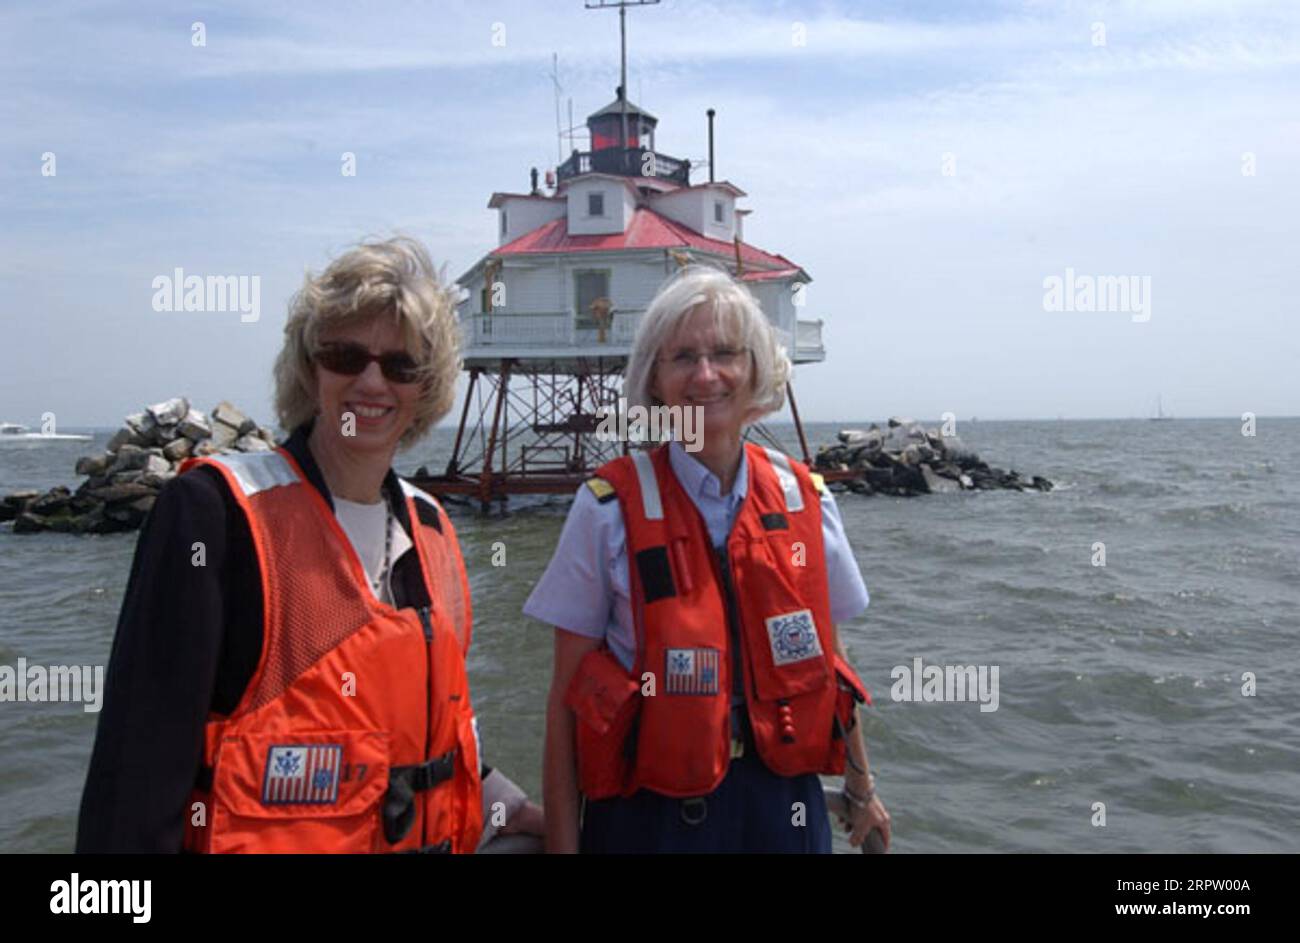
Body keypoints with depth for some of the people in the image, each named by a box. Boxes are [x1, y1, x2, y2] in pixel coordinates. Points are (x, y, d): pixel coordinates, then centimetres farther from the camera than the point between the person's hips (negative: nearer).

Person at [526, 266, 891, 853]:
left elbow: (827, 660, 10)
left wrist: (860, 789, 18)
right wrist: (561, 843, -12)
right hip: (649, 810, -3)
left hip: (782, 804, 3)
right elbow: (567, 698, -9)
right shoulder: (609, 509, -11)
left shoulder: (806, 500, -2)